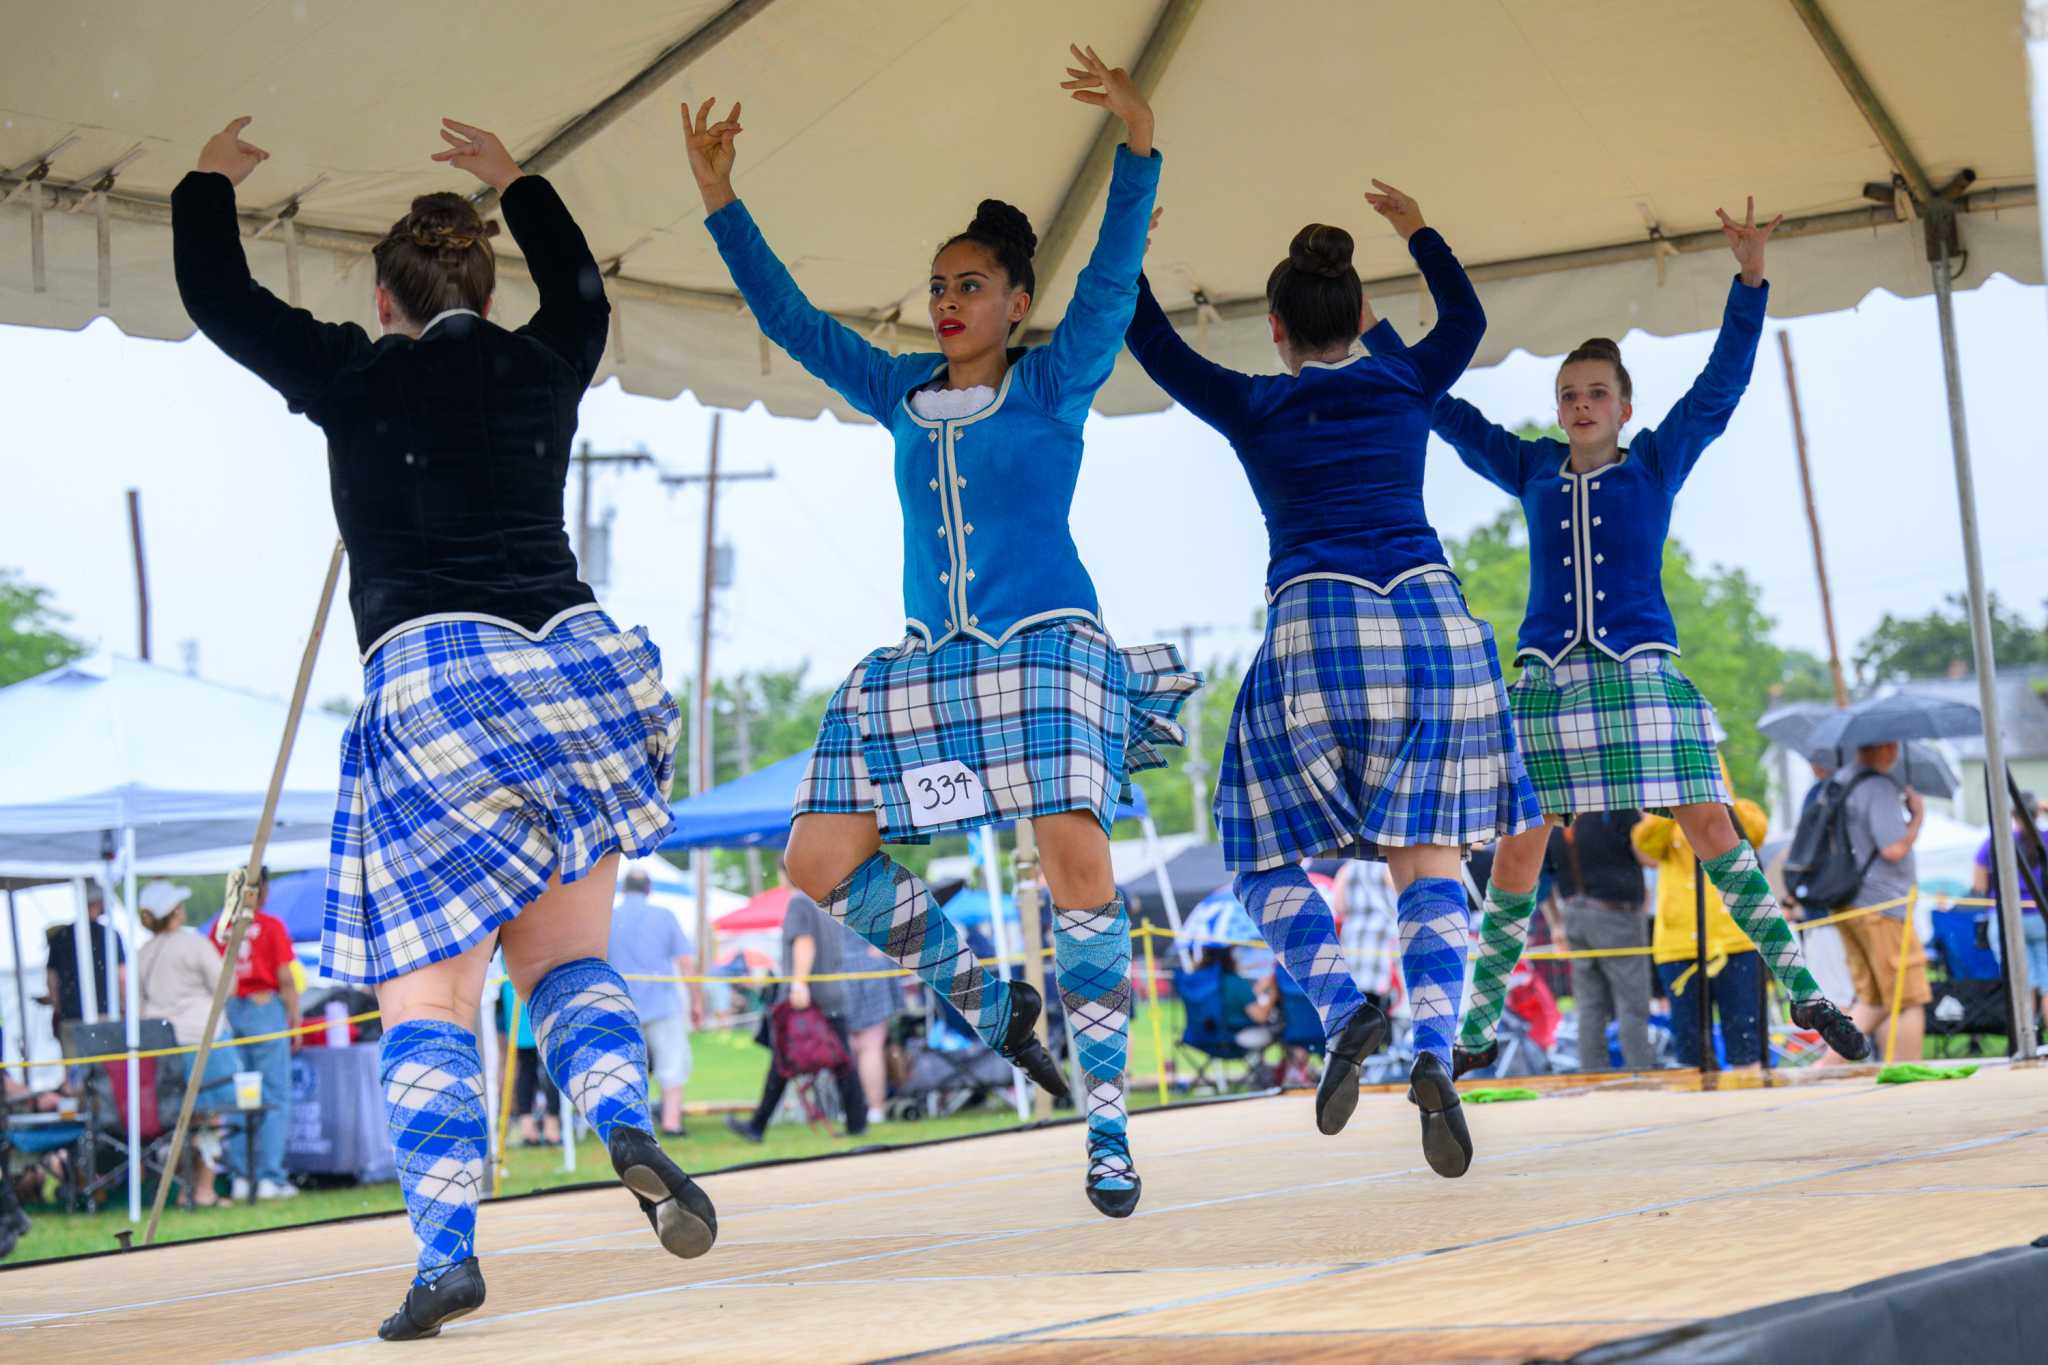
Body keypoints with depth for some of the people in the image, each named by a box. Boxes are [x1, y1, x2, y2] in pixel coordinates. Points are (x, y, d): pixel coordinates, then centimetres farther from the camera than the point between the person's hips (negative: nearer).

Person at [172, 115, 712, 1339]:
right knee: (565, 957, 16)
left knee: (428, 1002, -1)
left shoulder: (355, 379, 7)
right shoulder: (546, 370, 16)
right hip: (574, 668, 4)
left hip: (430, 681, -4)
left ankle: (448, 1249, -14)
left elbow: (218, 296, 21)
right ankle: (630, 1127, -12)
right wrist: (516, 184, 53)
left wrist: (211, 185, 38)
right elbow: (581, 288, 40)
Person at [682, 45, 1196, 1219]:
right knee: (821, 861, -4)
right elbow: (790, 318, 15)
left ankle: (1108, 1124, -13)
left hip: (1047, 648, -5)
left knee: (1078, 861, -21)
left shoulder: (1055, 386, 2)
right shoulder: (905, 395, 14)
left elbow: (1112, 284, -12)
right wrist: (720, 202, 9)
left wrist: (1139, 149, -25)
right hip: (926, 662, 5)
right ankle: (984, 998, 16)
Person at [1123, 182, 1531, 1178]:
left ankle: (1344, 1008, -15)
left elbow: (1152, 342, 26)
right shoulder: (1406, 386, 16)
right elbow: (1465, 318, 39)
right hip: (1433, 619, 2)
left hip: (1315, 625, -2)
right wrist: (1415, 231, 52)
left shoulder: (1251, 408, 10)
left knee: (1270, 854, 11)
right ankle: (1433, 1052, -21)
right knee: (1428, 862, 1)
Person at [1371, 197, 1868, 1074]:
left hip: (1642, 674, -2)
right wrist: (1371, 332, 15)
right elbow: (1443, 411, 17)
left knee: (1710, 827, -6)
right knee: (1517, 852, -1)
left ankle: (1803, 993, 0)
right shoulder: (1532, 472, 12)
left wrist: (1749, 278, -11)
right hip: (1549, 677, 2)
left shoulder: (1656, 465, 7)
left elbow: (1722, 381, 0)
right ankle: (1477, 1029, 7)